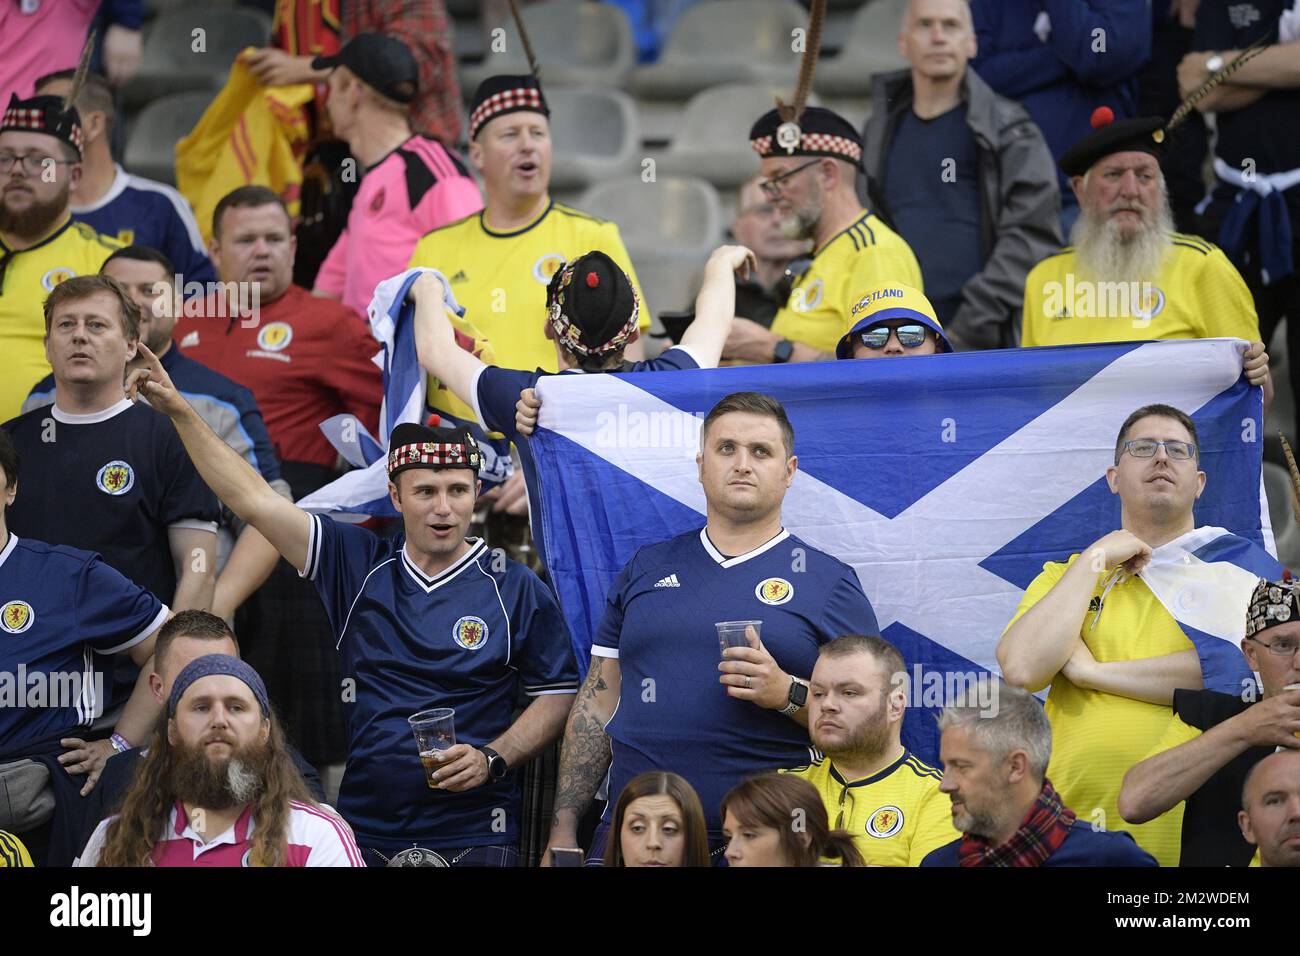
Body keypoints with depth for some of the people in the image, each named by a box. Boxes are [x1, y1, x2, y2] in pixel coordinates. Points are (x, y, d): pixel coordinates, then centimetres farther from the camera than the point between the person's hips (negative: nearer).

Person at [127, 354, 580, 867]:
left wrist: (491, 760, -11)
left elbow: (558, 696, 4)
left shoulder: (518, 589, 1)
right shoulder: (358, 565, 7)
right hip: (362, 832, 2)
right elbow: (254, 500, 4)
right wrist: (180, 411, -1)